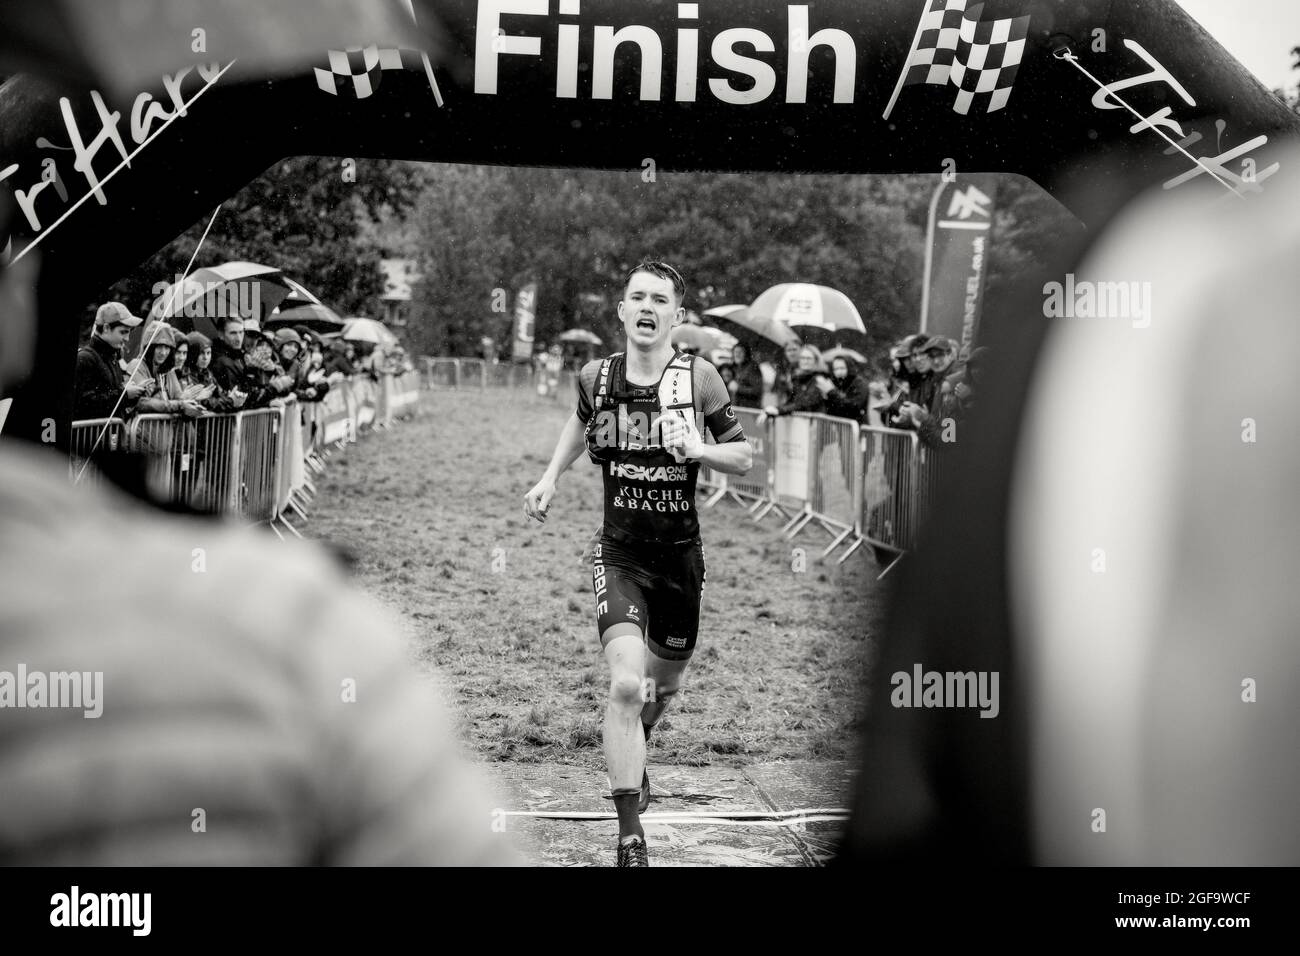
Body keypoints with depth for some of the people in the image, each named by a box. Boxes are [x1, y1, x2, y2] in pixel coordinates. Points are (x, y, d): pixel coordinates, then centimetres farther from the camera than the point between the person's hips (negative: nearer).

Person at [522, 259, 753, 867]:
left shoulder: (698, 378, -6)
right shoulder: (595, 377, -2)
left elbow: (744, 458, -1)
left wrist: (699, 450, -19)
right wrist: (551, 478, 14)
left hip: (680, 555, 1)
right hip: (619, 554, -1)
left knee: (663, 685, 17)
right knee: (627, 683, -20)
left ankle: (630, 754, 54)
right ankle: (630, 839, -16)